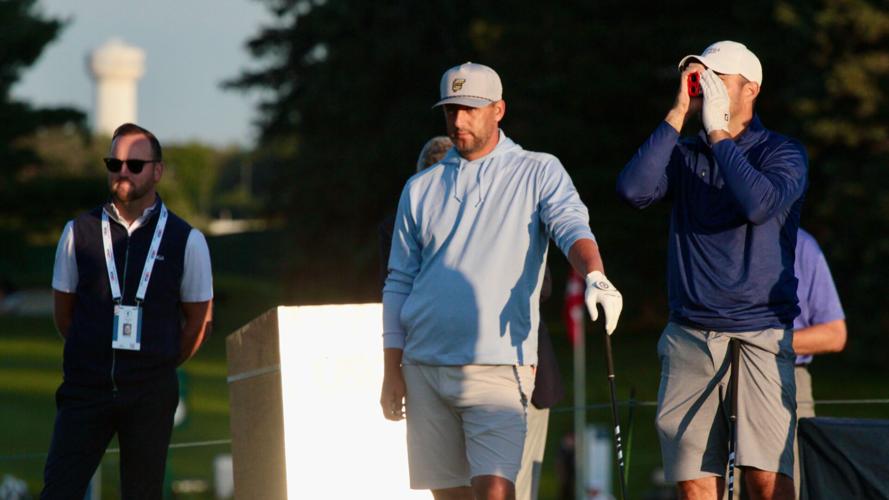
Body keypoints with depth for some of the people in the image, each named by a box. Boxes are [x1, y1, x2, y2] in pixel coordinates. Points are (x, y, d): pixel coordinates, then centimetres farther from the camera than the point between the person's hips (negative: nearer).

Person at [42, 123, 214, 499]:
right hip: (86, 387, 1)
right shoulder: (79, 232, 3)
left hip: (150, 396, -1)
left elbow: (198, 320, 11)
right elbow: (63, 312, 14)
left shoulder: (187, 242, 0)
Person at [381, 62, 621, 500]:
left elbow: (571, 226, -14)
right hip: (425, 366, 4)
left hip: (498, 366, -4)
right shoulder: (421, 189, 13)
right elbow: (399, 283, 15)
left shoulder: (539, 173, 4)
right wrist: (391, 372, 8)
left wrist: (595, 276, -36)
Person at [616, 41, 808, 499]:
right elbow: (633, 189, -6)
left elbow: (759, 204, -18)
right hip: (690, 336, 3)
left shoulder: (782, 152, 4)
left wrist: (718, 133, -7)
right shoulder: (684, 155, 14)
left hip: (761, 332, -3)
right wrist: (678, 115, -4)